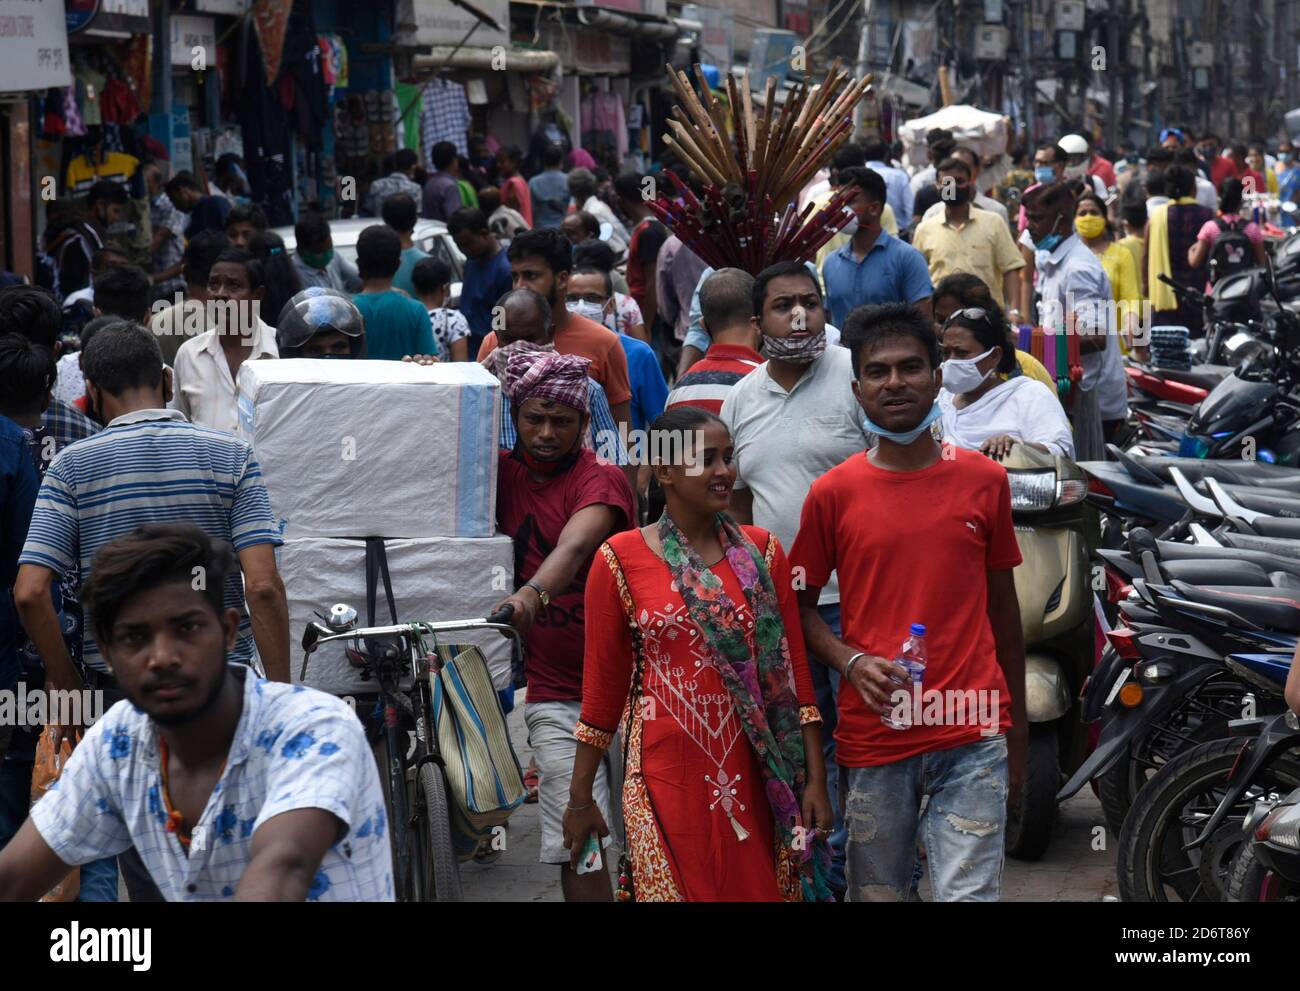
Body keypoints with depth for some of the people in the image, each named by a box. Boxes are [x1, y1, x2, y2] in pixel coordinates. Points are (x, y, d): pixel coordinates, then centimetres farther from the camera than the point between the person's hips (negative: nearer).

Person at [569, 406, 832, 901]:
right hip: (667, 772, -2)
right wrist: (580, 798, 4)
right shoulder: (621, 558, -2)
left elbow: (793, 670, 4)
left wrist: (815, 780, -1)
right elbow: (602, 681, 2)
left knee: (758, 888, 7)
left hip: (751, 772, 2)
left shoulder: (760, 552, 5)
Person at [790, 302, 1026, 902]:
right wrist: (851, 661, -10)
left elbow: (1002, 604, 13)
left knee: (968, 894, -9)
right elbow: (801, 604, 9)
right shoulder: (833, 493, 2)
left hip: (972, 737, 0)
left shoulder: (984, 480, 5)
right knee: (877, 893, 9)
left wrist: (1017, 728, 15)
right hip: (872, 737, 0)